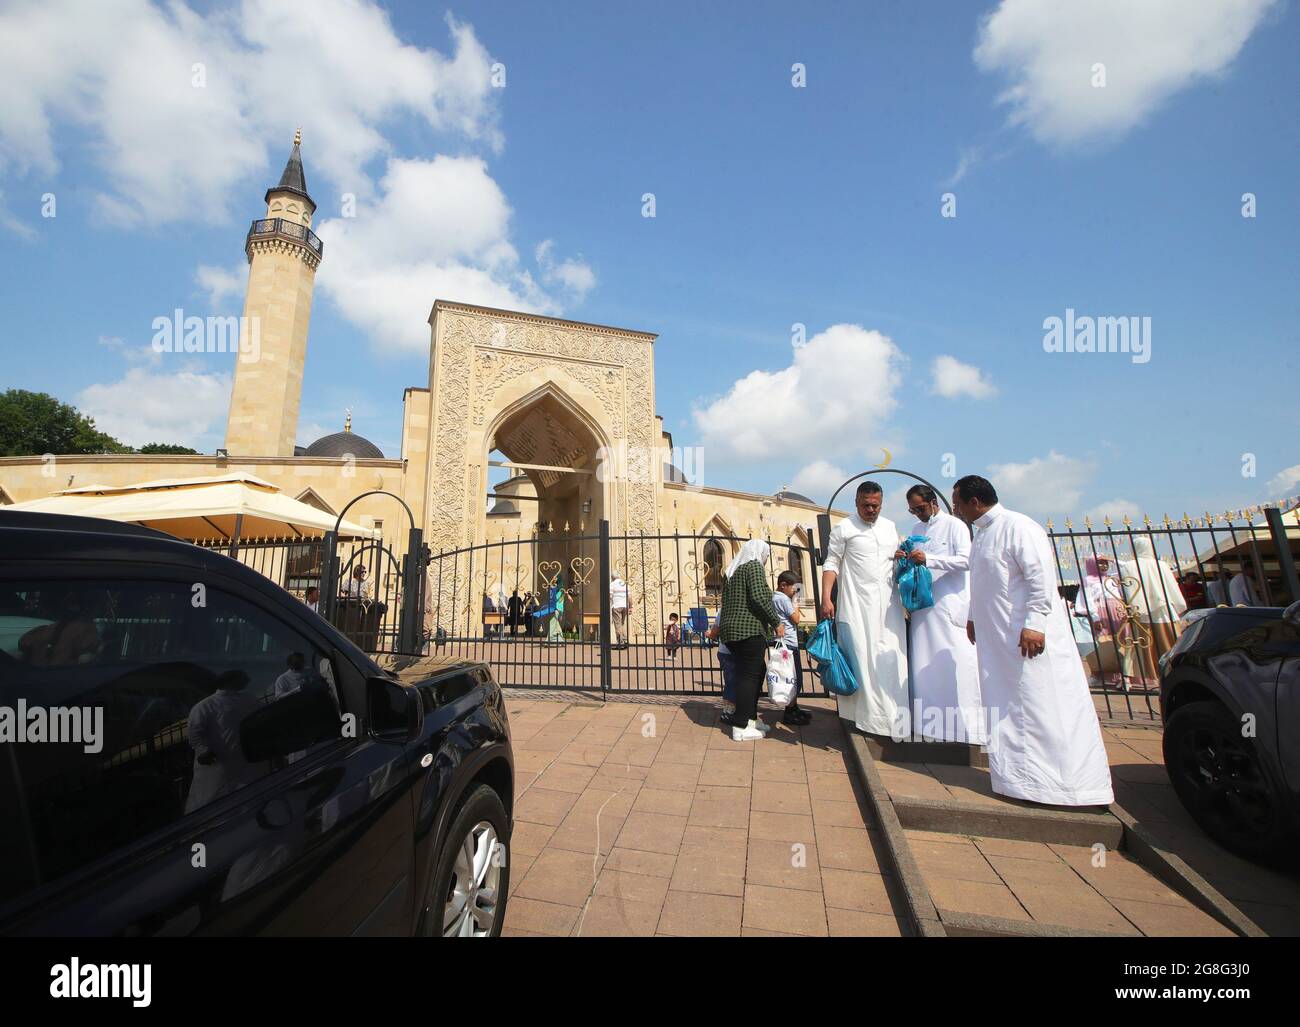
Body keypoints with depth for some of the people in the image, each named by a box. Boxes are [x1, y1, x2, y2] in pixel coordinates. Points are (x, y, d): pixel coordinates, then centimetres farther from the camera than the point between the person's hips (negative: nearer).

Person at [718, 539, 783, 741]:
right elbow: (759, 597, -18)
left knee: (757, 671, 17)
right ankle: (741, 728, -1)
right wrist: (776, 621, -10)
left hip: (730, 629, 9)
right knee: (749, 675, -4)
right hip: (749, 630, -9)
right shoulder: (753, 566, -5)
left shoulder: (732, 570, 20)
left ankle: (750, 717, 21)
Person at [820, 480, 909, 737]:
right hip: (856, 603, -4)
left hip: (887, 603, 5)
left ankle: (893, 716, 14)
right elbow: (831, 564, -3)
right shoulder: (844, 528, -1)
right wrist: (826, 598, -13)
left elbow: (896, 560, 21)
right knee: (860, 656, -2)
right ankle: (864, 715, 9)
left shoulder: (889, 527, 14)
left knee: (891, 657, 4)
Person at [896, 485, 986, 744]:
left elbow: (966, 560, -13)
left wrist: (928, 559, -21)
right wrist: (902, 558, -2)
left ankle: (963, 721, 2)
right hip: (922, 604, 6)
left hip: (949, 603, -6)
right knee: (924, 662, 7)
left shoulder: (954, 525, -2)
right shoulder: (916, 529, 16)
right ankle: (931, 721, 15)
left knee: (955, 660, -7)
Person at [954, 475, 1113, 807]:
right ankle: (1019, 778, 23)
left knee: (1041, 704, -4)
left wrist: (1034, 622, -24)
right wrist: (973, 617, 24)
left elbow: (1041, 575, -20)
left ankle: (1066, 783, 8)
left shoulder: (1017, 527, -13)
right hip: (996, 638, 9)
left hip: (1028, 635, -9)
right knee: (1005, 707, 12)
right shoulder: (982, 533, 15)